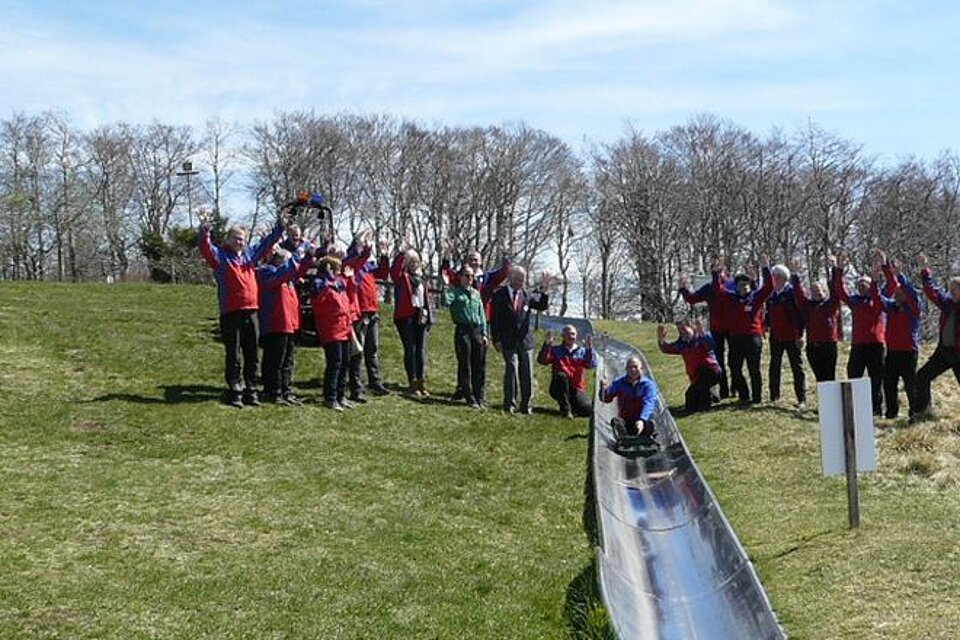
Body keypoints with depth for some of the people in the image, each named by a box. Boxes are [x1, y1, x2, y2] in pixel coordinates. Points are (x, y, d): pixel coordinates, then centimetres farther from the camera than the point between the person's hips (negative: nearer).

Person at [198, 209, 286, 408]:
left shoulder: (250, 253, 15)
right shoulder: (220, 256, 0)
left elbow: (268, 242, 22)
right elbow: (205, 248, -17)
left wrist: (280, 224, 16)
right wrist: (204, 230, -33)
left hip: (251, 311, 5)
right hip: (230, 313, -5)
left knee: (252, 355, 9)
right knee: (234, 356, 0)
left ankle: (250, 391, 17)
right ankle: (235, 392, 6)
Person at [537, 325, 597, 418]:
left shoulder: (582, 351, 11)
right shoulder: (556, 350, 8)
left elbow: (592, 365, -7)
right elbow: (542, 360, -9)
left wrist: (589, 349, -22)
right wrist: (547, 344, -23)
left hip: (577, 389, 0)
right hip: (559, 389, 0)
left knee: (588, 410, -27)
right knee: (561, 376, -36)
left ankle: (572, 406, 9)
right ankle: (565, 409, -23)